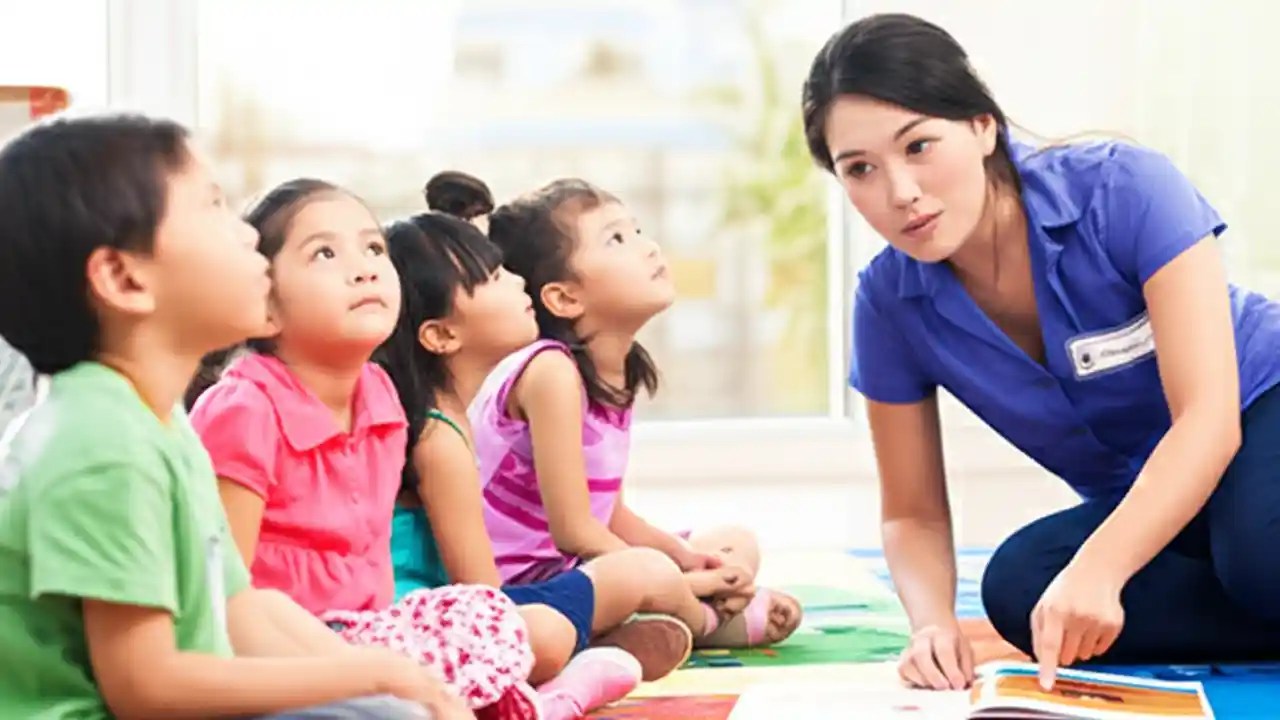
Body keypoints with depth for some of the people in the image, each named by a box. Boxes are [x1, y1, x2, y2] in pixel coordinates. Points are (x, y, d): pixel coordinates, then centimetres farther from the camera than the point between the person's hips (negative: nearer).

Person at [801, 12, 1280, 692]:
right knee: (1017, 587, -29)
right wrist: (934, 624, -27)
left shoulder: (1126, 190, -24)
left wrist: (1097, 568, -45)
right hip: (1137, 507, 5)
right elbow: (914, 514, -4)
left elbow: (1208, 417, -30)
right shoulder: (889, 302, -12)